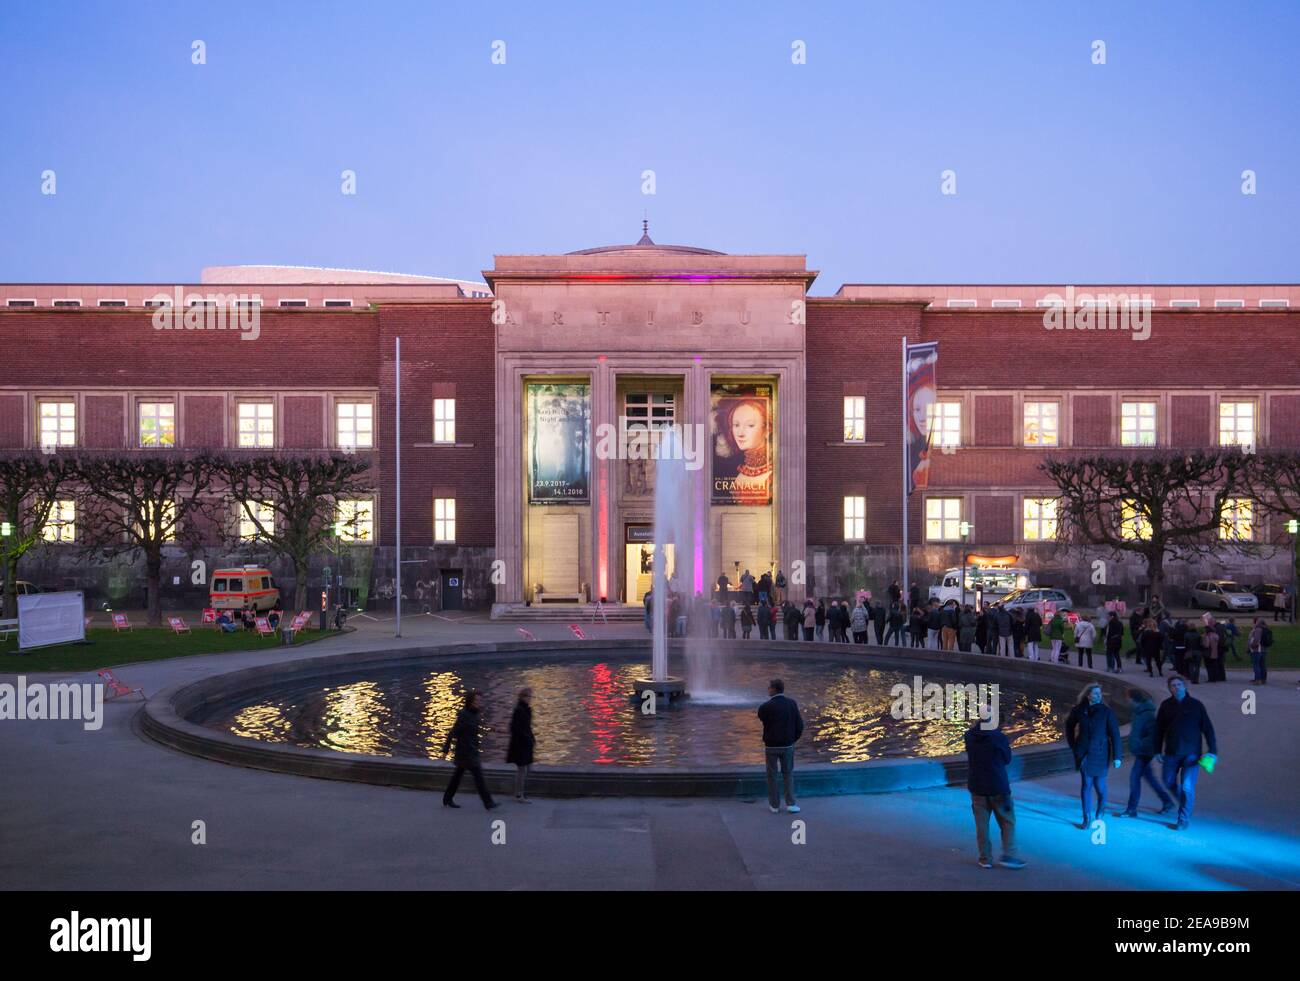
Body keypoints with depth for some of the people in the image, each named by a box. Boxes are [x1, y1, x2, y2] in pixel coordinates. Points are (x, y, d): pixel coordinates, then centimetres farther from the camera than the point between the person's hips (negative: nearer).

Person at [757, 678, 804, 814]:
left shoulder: (766, 707, -16)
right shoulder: (791, 703, -5)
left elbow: (760, 718, 6)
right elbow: (799, 724, -2)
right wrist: (794, 739, 10)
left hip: (771, 746, -3)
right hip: (788, 745, 3)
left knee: (772, 775, 12)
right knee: (788, 774, 16)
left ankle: (774, 805, 18)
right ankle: (790, 804, 9)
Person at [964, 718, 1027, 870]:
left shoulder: (970, 736, -7)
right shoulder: (1000, 738, -17)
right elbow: (1007, 759, -2)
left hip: (976, 786, 3)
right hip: (998, 786, -3)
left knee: (981, 823, 9)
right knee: (1007, 822, 11)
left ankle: (985, 858, 12)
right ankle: (1008, 855, 7)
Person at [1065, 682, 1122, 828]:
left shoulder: (1106, 711, -7)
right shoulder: (1079, 710, -2)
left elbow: (1114, 734, -9)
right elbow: (1069, 725, 17)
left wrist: (1117, 756, -13)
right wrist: (1073, 744, 13)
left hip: (1100, 753, -1)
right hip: (1083, 752, 1)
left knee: (1099, 784, 7)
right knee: (1086, 783, -3)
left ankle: (1099, 813, 31)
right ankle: (1087, 817, 5)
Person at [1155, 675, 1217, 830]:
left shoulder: (1196, 705, -2)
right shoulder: (1166, 705, 3)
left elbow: (1207, 728, 0)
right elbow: (1159, 729, 10)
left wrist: (1212, 751, -6)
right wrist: (1158, 751, 9)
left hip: (1191, 753, -3)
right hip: (1171, 753, 3)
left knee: (1187, 787, -6)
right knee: (1169, 782, 10)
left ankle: (1184, 820, 4)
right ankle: (1184, 801, 38)